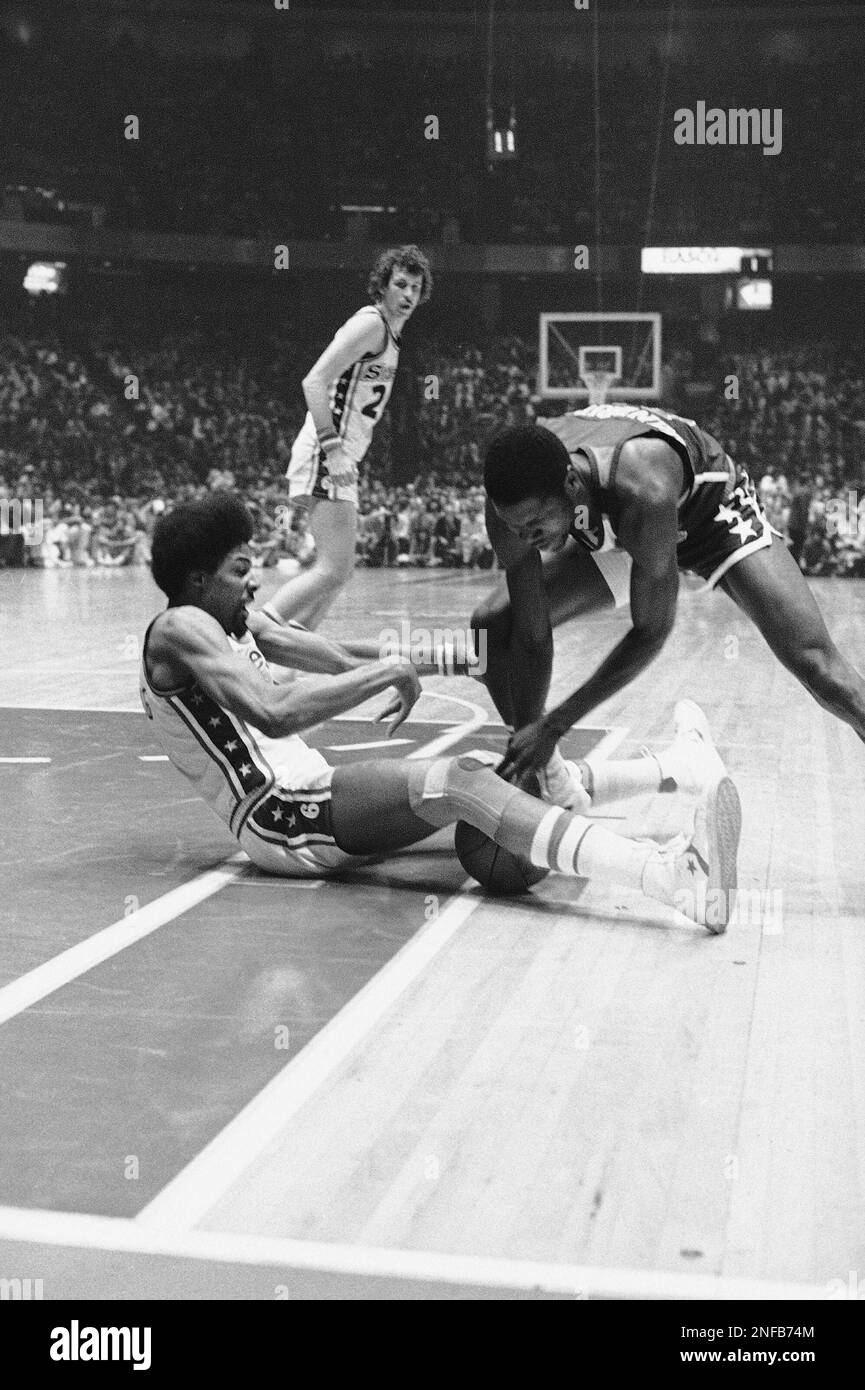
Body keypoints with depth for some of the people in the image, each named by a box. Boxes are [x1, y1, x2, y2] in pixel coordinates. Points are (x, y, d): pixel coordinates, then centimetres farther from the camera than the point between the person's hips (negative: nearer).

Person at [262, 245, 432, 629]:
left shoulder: (389, 335, 21)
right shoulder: (371, 323, -9)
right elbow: (315, 381, -19)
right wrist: (332, 448, -26)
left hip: (339, 457, 11)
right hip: (327, 456, -11)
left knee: (339, 570, 13)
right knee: (333, 570, -17)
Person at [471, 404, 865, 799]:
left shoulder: (641, 491, -47)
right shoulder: (515, 498, -32)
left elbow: (651, 632, -36)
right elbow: (532, 634, -23)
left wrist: (552, 725, -32)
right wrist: (525, 733, -22)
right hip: (622, 528, 5)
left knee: (815, 664, -19)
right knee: (493, 625, -9)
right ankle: (543, 775, 8)